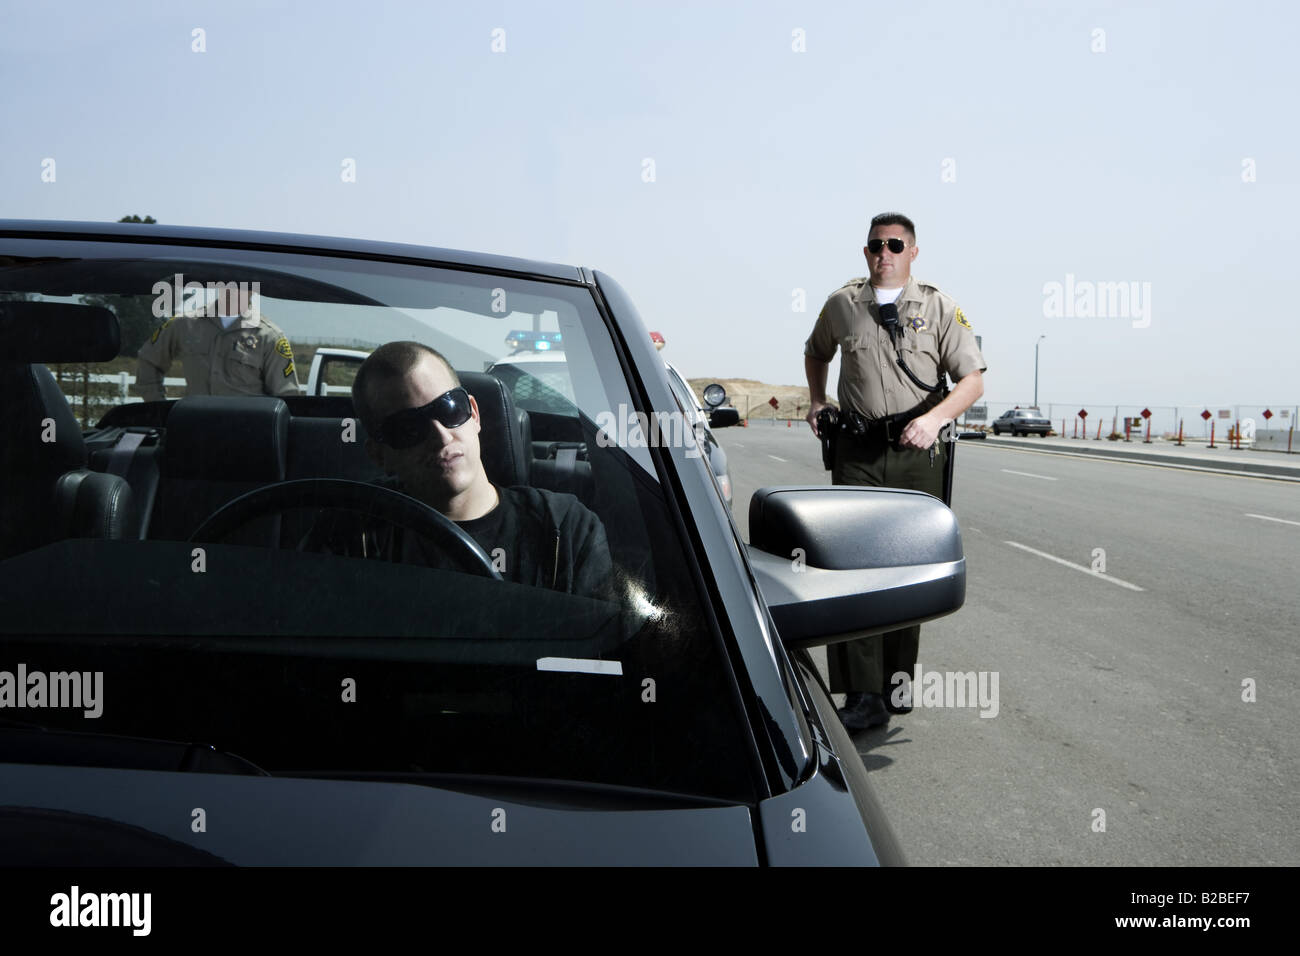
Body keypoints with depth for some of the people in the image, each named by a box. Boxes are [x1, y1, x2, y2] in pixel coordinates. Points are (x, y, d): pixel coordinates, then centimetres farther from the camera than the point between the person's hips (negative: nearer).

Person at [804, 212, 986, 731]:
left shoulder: (939, 308, 3)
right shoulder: (842, 305, 8)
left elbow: (972, 380, -3)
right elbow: (816, 352, 29)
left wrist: (934, 417, -20)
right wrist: (817, 401, 14)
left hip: (917, 452, 0)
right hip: (856, 452, 1)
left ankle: (897, 681, 23)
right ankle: (863, 695, -8)